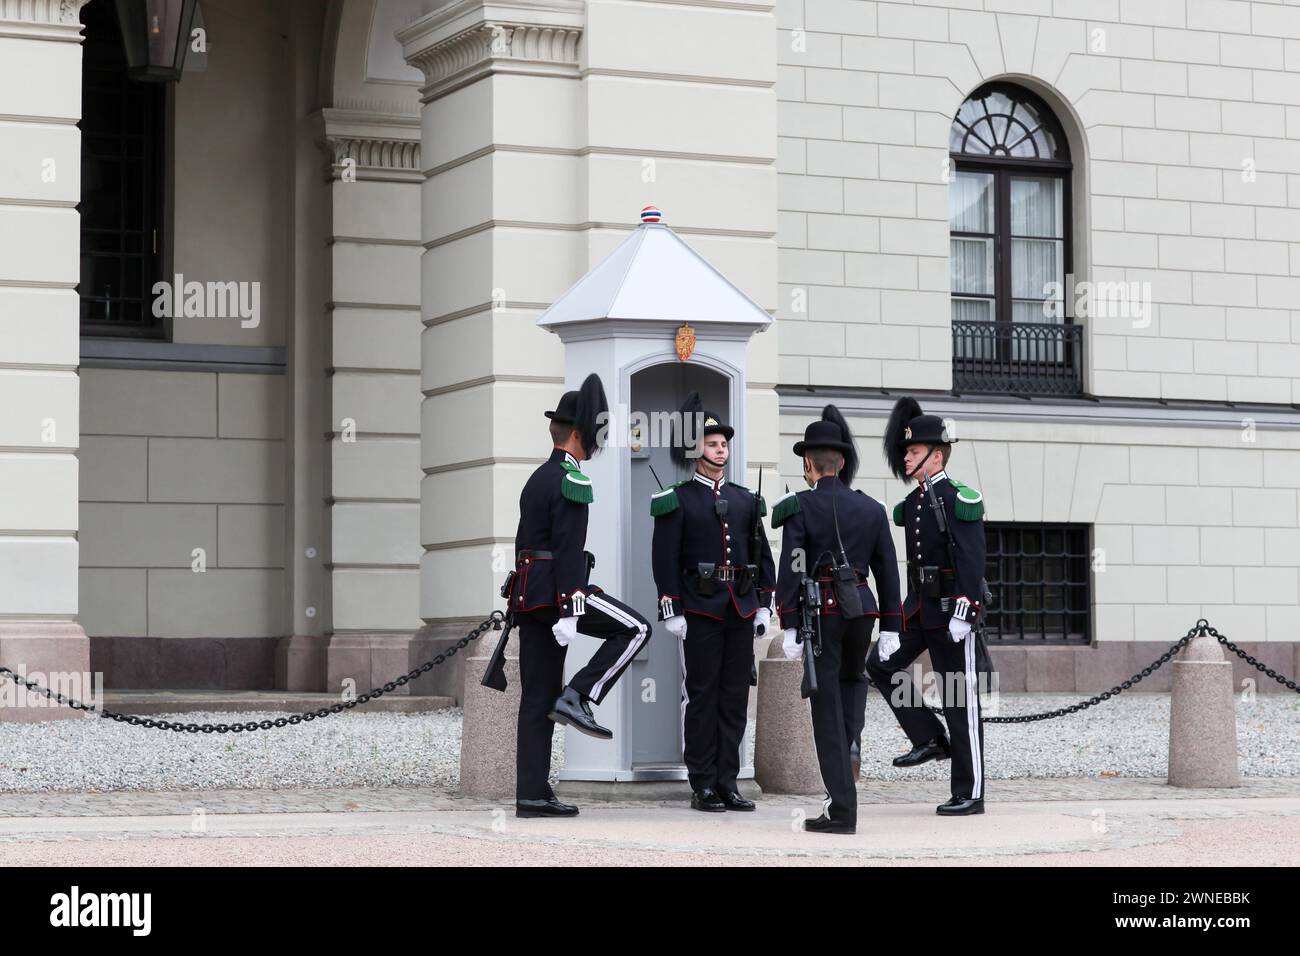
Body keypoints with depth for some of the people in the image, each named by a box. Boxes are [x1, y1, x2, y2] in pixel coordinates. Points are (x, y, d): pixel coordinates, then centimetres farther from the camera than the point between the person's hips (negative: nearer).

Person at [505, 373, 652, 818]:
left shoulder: (538, 478, 21)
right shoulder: (570, 482, -10)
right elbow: (567, 550, -18)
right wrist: (568, 613, -22)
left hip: (528, 592, 10)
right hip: (555, 591, -10)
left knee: (538, 697, 6)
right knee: (634, 629, -2)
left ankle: (532, 795, 5)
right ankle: (577, 697, -9)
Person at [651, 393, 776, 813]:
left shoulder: (746, 499, 14)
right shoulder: (678, 500, -1)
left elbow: (763, 554, 16)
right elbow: (664, 558, -5)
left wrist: (764, 605, 9)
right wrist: (671, 612, -10)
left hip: (741, 611, 5)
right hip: (700, 611, -5)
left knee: (735, 696, 5)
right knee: (702, 696, -2)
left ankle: (727, 782, 10)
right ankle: (703, 785, 2)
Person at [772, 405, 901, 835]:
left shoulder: (799, 507, -4)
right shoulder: (871, 509, 9)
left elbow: (790, 569, -12)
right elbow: (888, 571, 8)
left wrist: (789, 627, -11)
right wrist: (891, 630, 11)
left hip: (820, 612, -4)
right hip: (862, 610, 4)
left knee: (828, 712, -1)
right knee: (851, 682, 31)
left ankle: (843, 810, -3)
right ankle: (843, 761, 17)